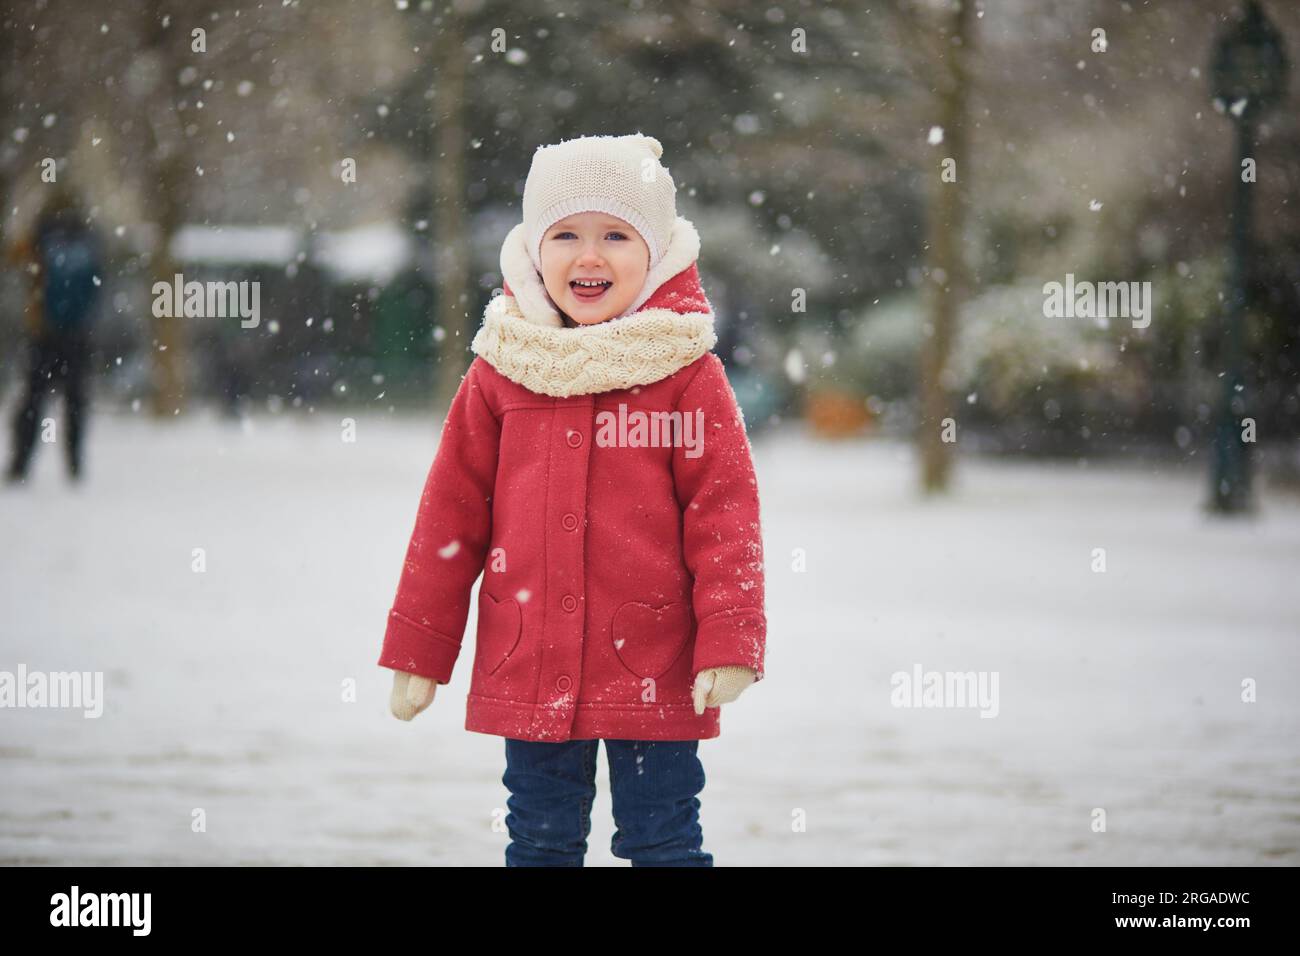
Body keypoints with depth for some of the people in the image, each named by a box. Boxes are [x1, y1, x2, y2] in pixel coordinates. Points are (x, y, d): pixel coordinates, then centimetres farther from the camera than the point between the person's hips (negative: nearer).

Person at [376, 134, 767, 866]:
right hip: (528, 670, 3)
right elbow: (451, 511, 7)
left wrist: (730, 641, -12)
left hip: (653, 672, -3)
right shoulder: (501, 371, 2)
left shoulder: (686, 373, -5)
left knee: (664, 844, 6)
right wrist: (418, 648, 8)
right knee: (541, 844, 12)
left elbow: (726, 511, -5)